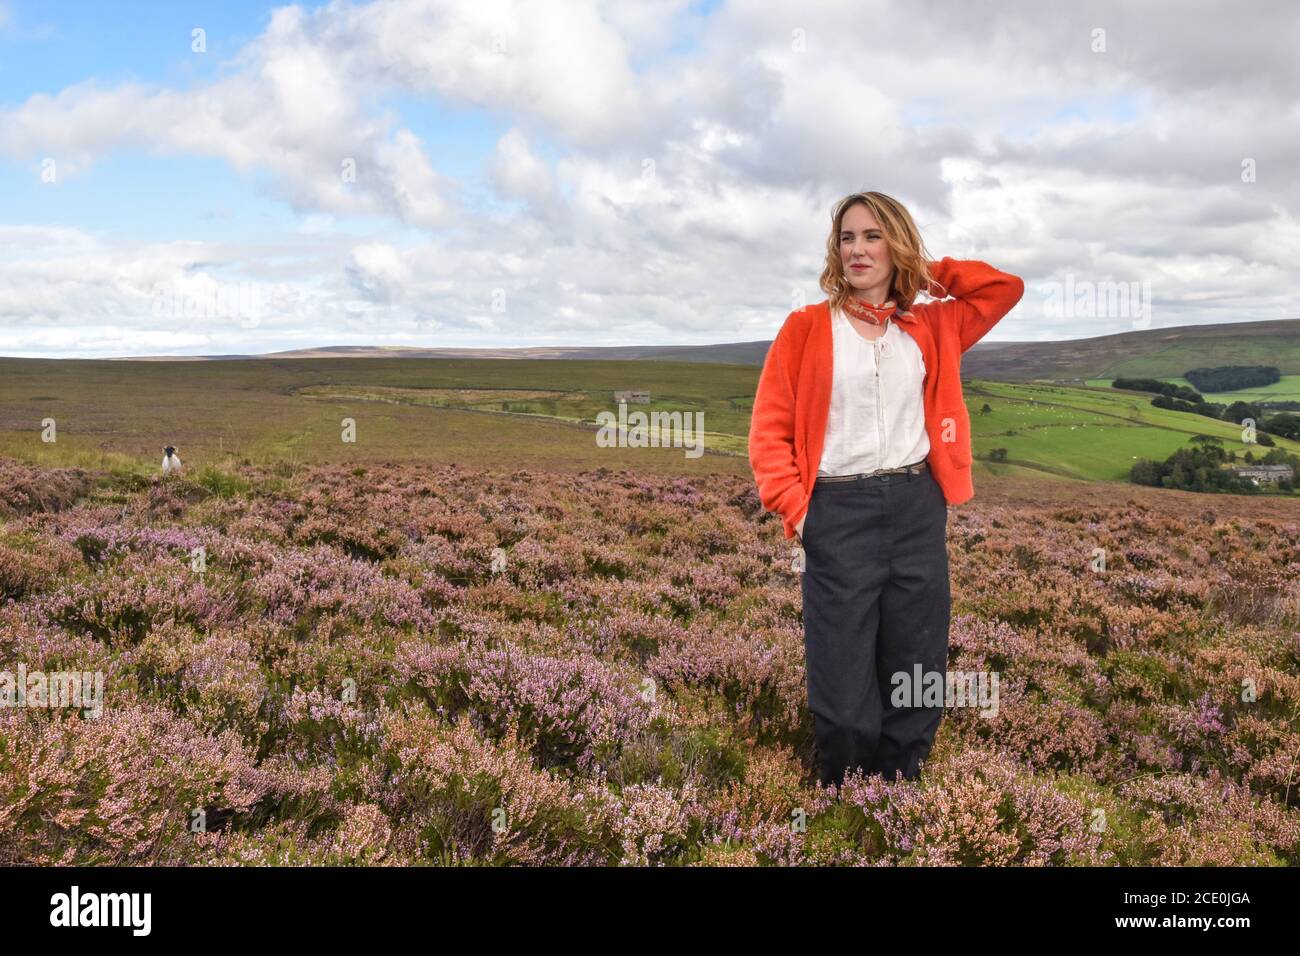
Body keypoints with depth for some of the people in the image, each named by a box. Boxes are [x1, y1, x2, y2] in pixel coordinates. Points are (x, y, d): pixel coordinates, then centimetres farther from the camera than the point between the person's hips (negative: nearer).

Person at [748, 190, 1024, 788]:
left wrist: (927, 271, 10)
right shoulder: (806, 327, 3)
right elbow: (770, 428, -1)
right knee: (843, 682, 0)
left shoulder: (929, 327, 12)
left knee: (917, 675, 9)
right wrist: (793, 509, -11)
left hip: (918, 506, 4)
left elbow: (1006, 288, 17)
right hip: (839, 511, -3)